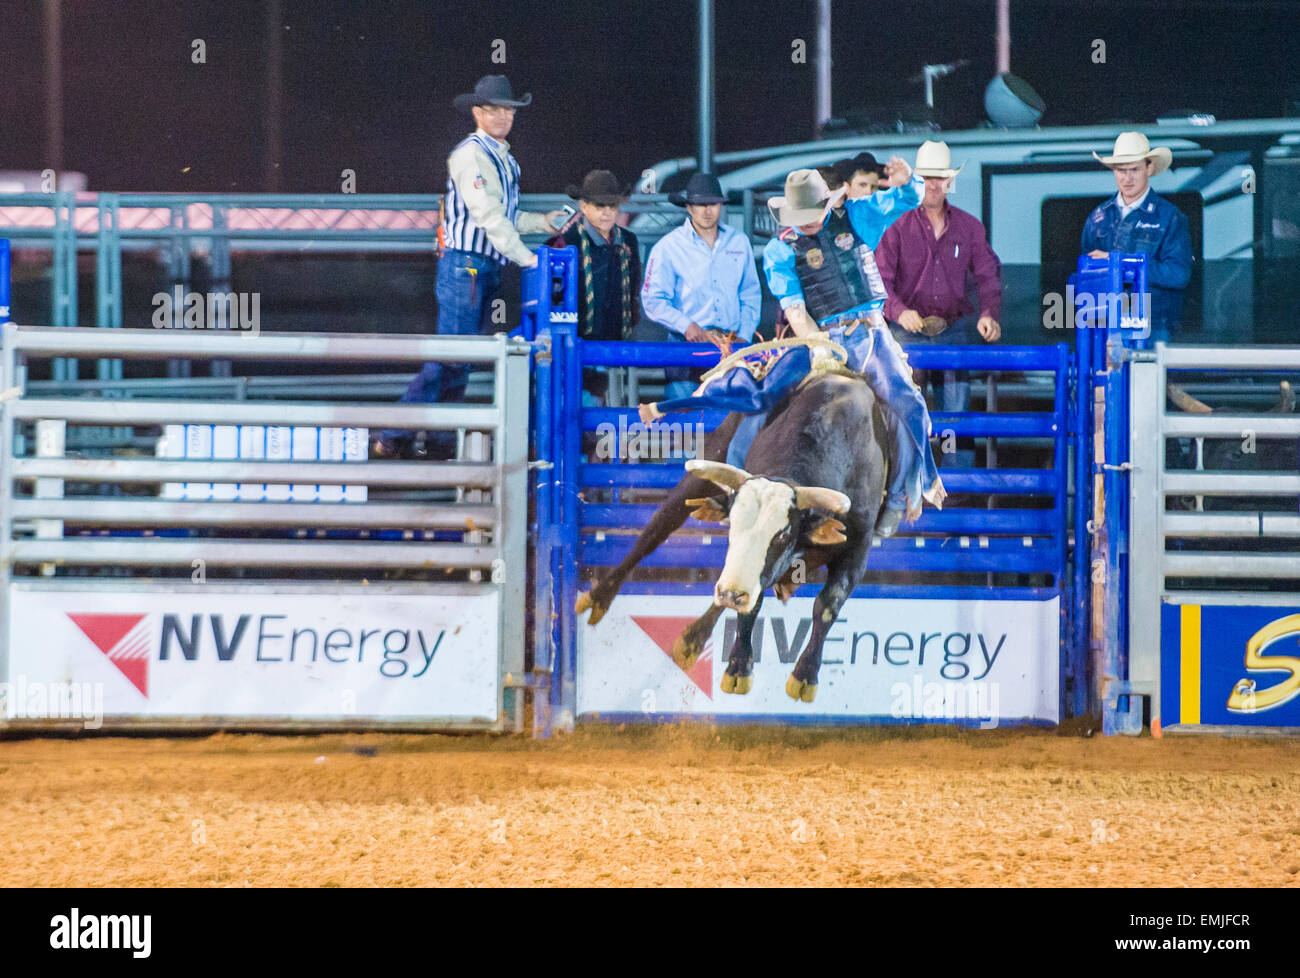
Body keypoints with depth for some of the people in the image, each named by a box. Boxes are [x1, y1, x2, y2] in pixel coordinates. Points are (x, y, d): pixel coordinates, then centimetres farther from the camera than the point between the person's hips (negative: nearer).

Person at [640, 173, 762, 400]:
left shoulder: (739, 242, 13)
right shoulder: (668, 247, 3)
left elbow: (750, 295, 19)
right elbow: (653, 301, 1)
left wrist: (744, 336, 7)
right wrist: (686, 326, -13)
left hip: (732, 345, 2)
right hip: (687, 346, -2)